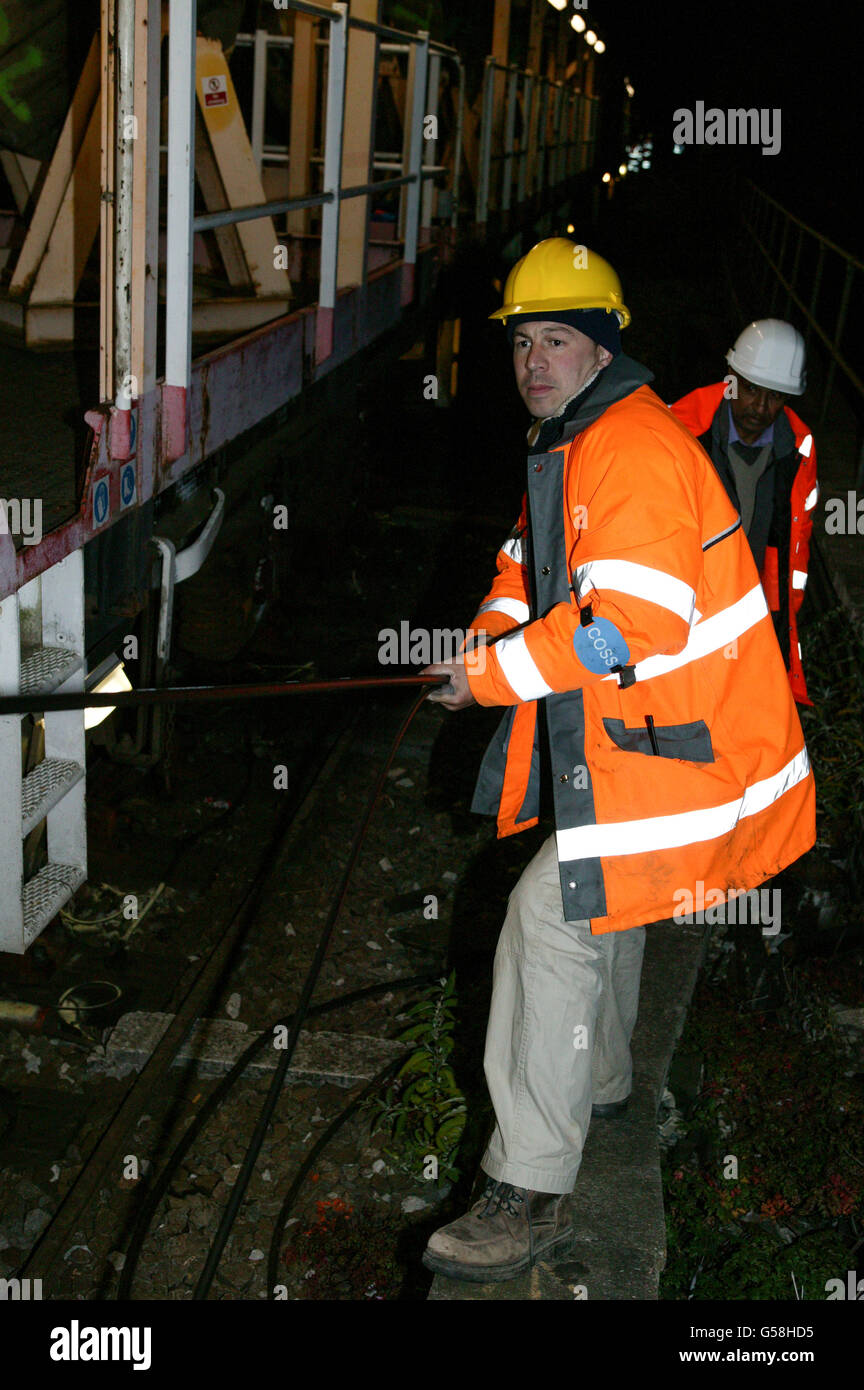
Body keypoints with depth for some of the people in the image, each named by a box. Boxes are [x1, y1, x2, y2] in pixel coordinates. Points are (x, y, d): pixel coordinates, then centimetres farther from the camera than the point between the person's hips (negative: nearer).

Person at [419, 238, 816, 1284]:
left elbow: (633, 628, -30)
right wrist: (489, 639, 1)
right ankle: (599, 1084, 50)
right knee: (598, 894, 25)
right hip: (623, 728, 11)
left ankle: (528, 1196, -7)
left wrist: (496, 677, -22)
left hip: (679, 744, -11)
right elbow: (529, 566, 22)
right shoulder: (566, 446, 13)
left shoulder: (636, 451, -22)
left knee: (554, 912, -14)